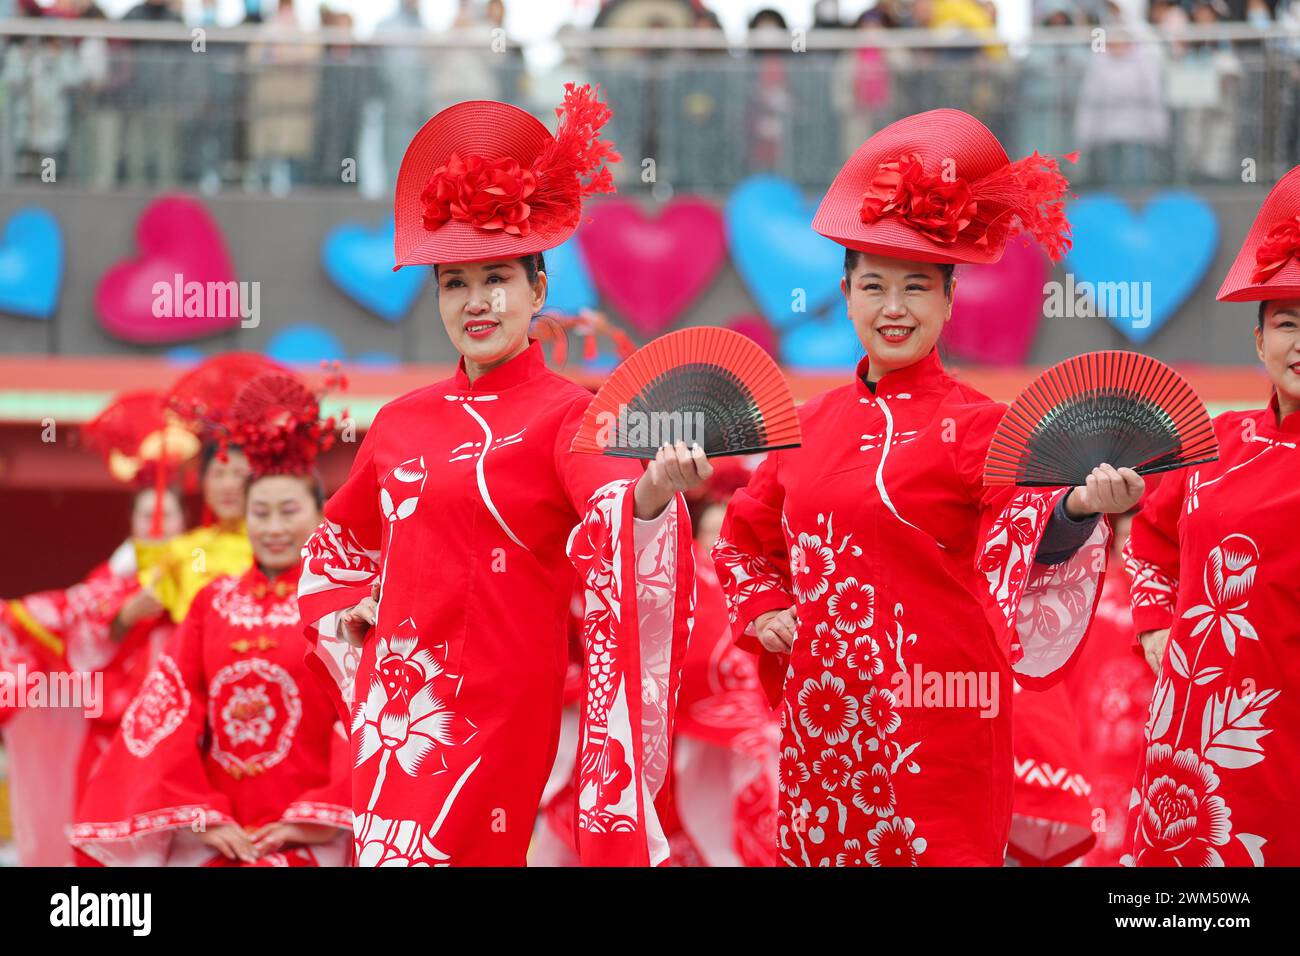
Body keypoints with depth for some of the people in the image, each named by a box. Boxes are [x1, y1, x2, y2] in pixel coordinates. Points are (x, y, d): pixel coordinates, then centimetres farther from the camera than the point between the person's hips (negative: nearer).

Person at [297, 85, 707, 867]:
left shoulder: (565, 415, -6)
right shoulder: (404, 421, 11)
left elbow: (610, 513, -28)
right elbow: (342, 537, 29)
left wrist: (651, 495, -49)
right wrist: (344, 613, 12)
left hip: (499, 705, -6)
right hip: (395, 697, 6)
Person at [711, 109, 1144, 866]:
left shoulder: (976, 427, -5)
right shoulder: (815, 423, 10)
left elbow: (1021, 551, -20)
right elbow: (747, 536, 26)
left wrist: (1076, 512, -40)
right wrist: (761, 610, 8)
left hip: (935, 732, -5)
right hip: (823, 719, 5)